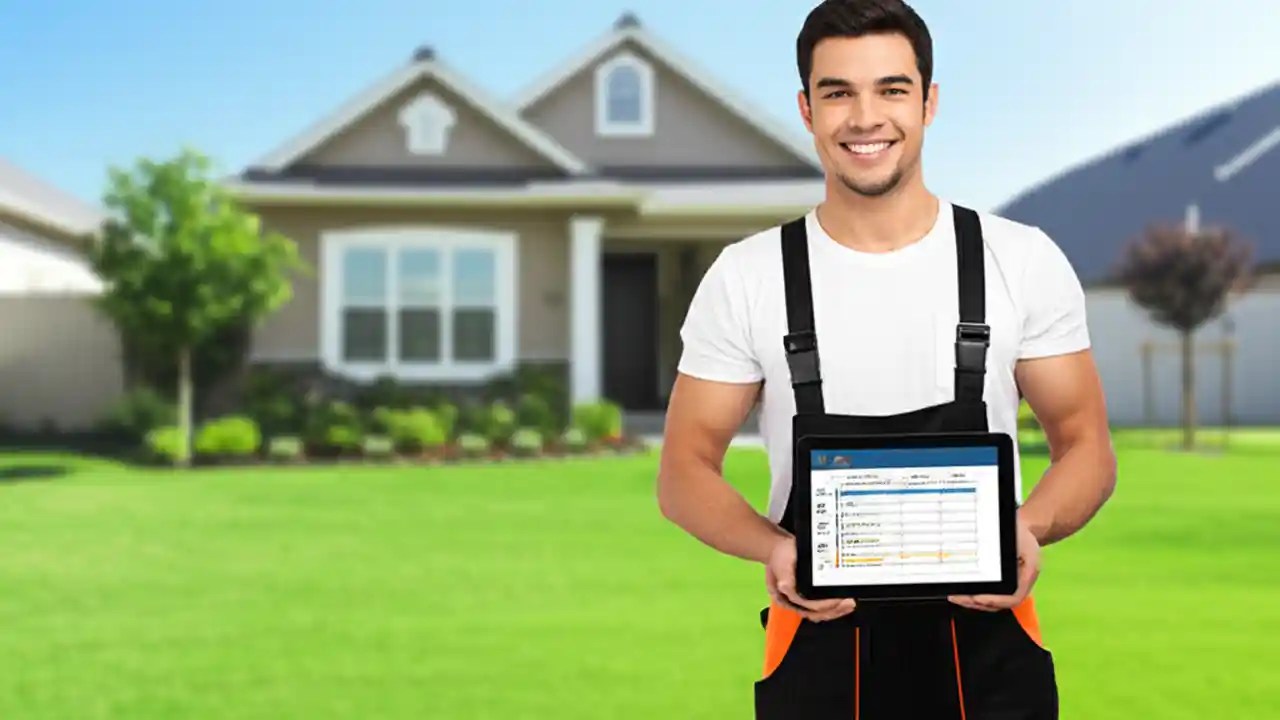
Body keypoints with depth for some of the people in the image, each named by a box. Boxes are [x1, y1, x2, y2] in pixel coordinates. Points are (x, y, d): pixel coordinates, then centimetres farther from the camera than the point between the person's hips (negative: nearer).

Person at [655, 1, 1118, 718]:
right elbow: (686, 469, -1)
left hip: (986, 647, 0)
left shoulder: (1023, 260, -3)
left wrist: (1030, 527, -19)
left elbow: (1086, 446, 2)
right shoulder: (746, 277, -3)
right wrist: (774, 547, -20)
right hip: (819, 647, 0)